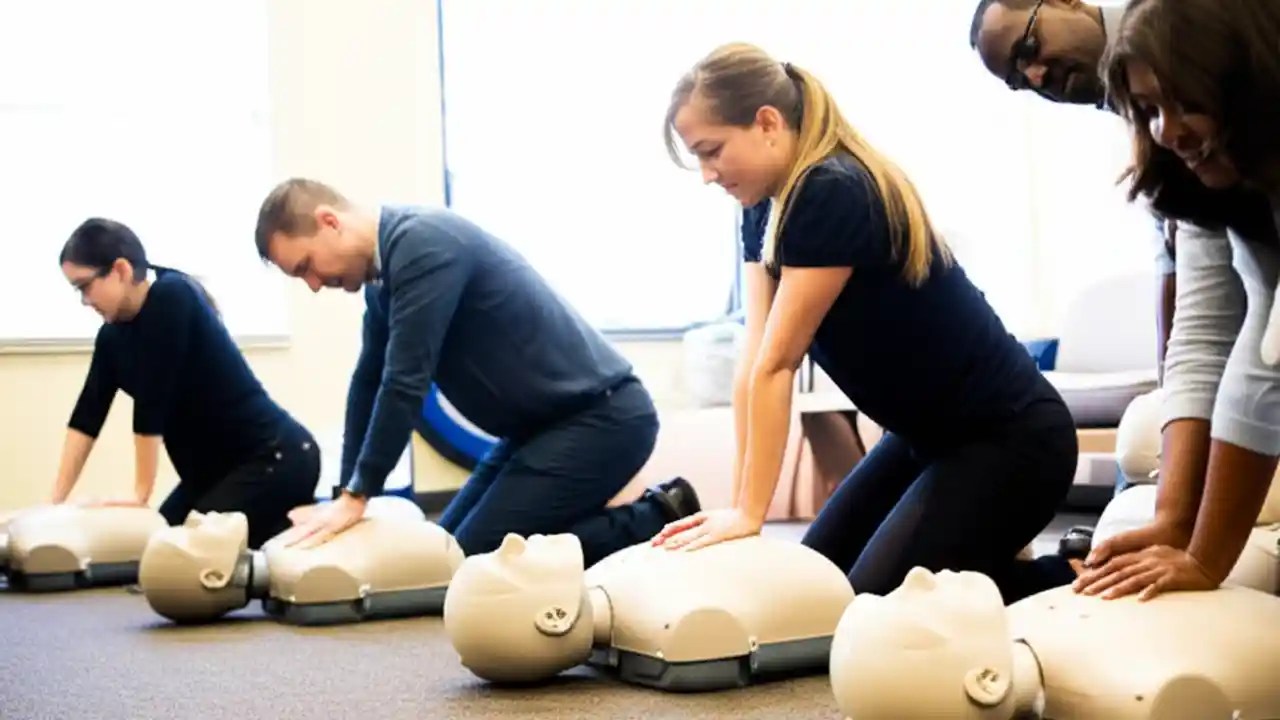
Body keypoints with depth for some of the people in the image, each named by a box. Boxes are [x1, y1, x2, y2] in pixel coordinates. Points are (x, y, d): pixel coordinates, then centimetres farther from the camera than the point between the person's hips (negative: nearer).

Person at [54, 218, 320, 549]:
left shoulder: (171, 298, -19)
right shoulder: (113, 334, 6)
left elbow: (152, 403, -20)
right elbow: (87, 415, 6)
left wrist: (140, 495, -17)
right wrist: (55, 501, 1)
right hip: (216, 469, 9)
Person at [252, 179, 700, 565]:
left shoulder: (423, 244, -21)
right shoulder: (389, 268, 8)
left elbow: (405, 382, -24)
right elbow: (369, 381, 14)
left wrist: (357, 496, -17)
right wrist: (348, 494, 9)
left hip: (601, 417, -10)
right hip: (550, 421, 10)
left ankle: (654, 525, -4)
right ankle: (646, 518, 12)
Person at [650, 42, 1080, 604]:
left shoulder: (833, 194, -25)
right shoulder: (766, 206, 3)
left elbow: (776, 365, -25)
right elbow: (755, 363, -5)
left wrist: (748, 515, -22)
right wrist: (737, 506, -11)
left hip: (1009, 440, -9)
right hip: (930, 436, 9)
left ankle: (1068, 580, 5)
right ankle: (990, 568, 19)